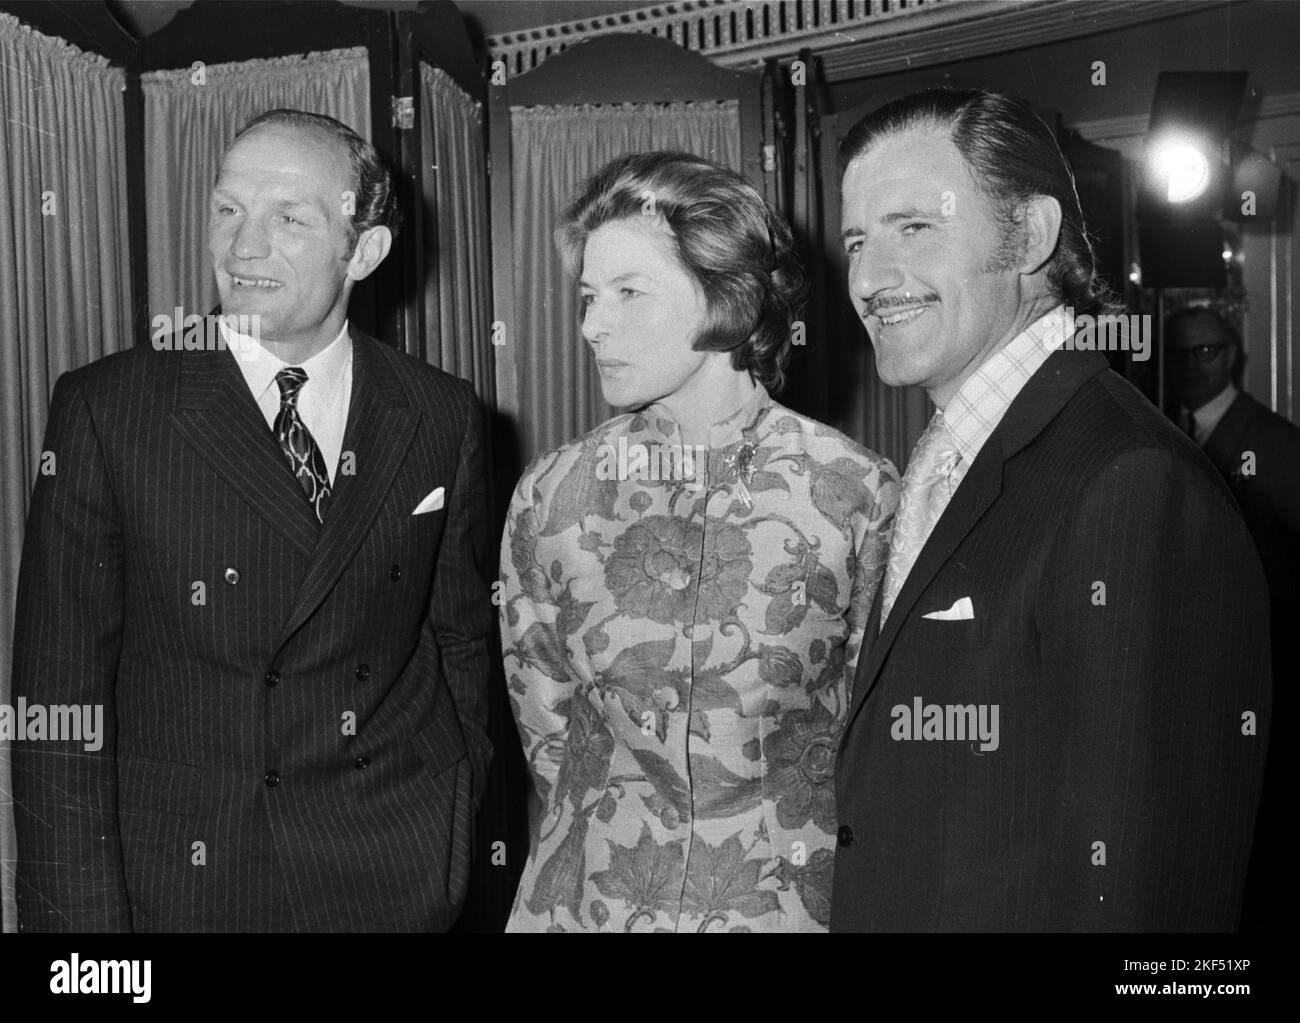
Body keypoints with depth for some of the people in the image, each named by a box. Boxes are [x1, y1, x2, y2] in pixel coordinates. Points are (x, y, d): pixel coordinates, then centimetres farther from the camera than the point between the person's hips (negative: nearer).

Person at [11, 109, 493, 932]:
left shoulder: (442, 417, -1)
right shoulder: (105, 410, -8)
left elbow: (461, 637, 7)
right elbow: (60, 693, -9)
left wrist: (456, 825, 4)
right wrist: (84, 913, -12)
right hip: (187, 878, -1)